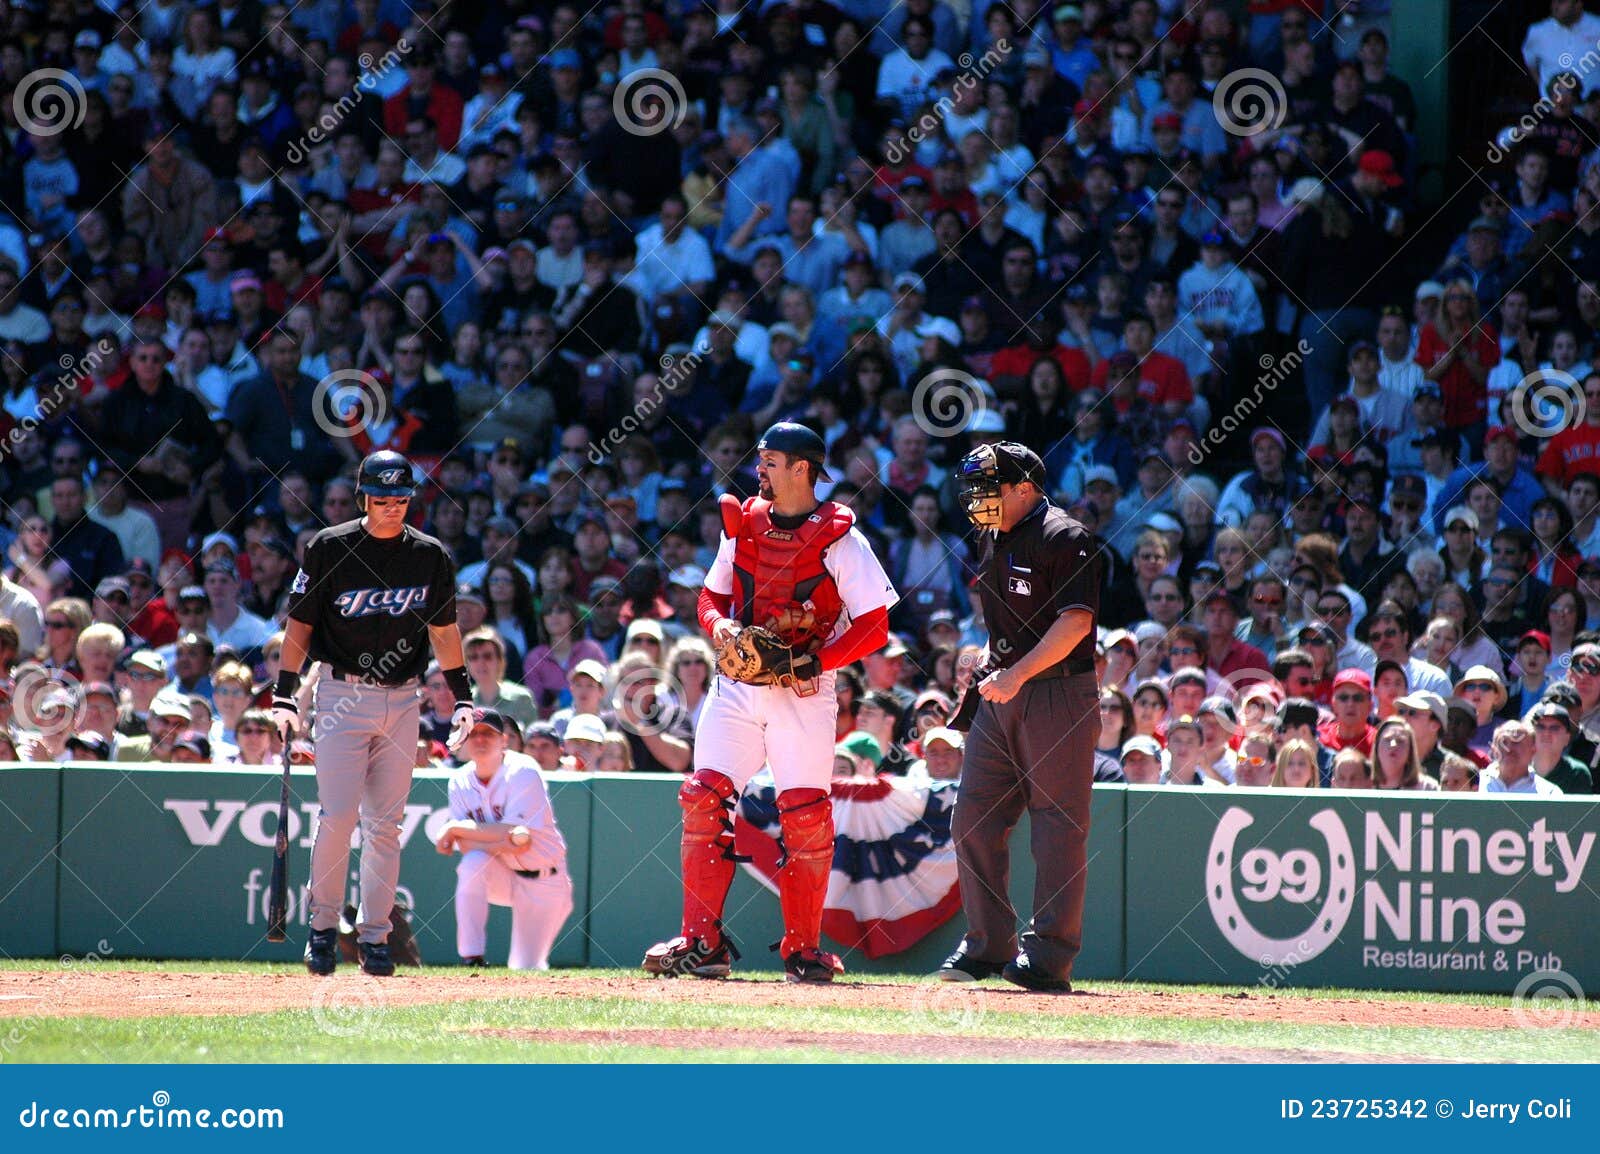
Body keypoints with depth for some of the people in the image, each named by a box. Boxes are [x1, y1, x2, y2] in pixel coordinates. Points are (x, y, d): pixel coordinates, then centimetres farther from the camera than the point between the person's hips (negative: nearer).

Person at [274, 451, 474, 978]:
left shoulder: (431, 556, 6)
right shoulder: (329, 548, -4)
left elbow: (443, 629, 15)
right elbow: (300, 624, 0)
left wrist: (463, 697, 8)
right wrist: (284, 698, -6)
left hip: (401, 699, 3)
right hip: (342, 695, -3)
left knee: (385, 824, 3)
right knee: (338, 814, -11)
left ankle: (374, 934, 8)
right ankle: (323, 925, 3)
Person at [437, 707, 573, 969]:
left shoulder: (523, 771, -19)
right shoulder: (461, 782, -6)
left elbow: (519, 834, -28)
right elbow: (466, 846, -14)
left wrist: (455, 828, -24)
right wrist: (506, 842, -34)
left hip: (542, 879, -3)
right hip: (500, 876, 3)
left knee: (525, 973, -7)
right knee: (473, 862, -33)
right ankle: (471, 962, -25)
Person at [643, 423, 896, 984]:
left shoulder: (839, 539, -4)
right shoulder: (742, 525, 10)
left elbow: (874, 625, -6)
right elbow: (712, 595, 19)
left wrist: (814, 662, -17)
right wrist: (719, 625, -4)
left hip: (804, 691, -4)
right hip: (737, 685, 4)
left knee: (806, 816, -6)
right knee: (704, 799, -8)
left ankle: (803, 949, 6)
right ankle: (700, 942, -7)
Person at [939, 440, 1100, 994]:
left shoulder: (1064, 538, -10)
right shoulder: (999, 542, 17)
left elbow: (1076, 620, -19)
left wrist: (1017, 675, -23)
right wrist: (991, 670, 13)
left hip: (1058, 695, -9)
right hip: (1001, 695, 9)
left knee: (1058, 825, -6)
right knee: (974, 818, 5)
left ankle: (1050, 954, -5)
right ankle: (989, 945, 12)